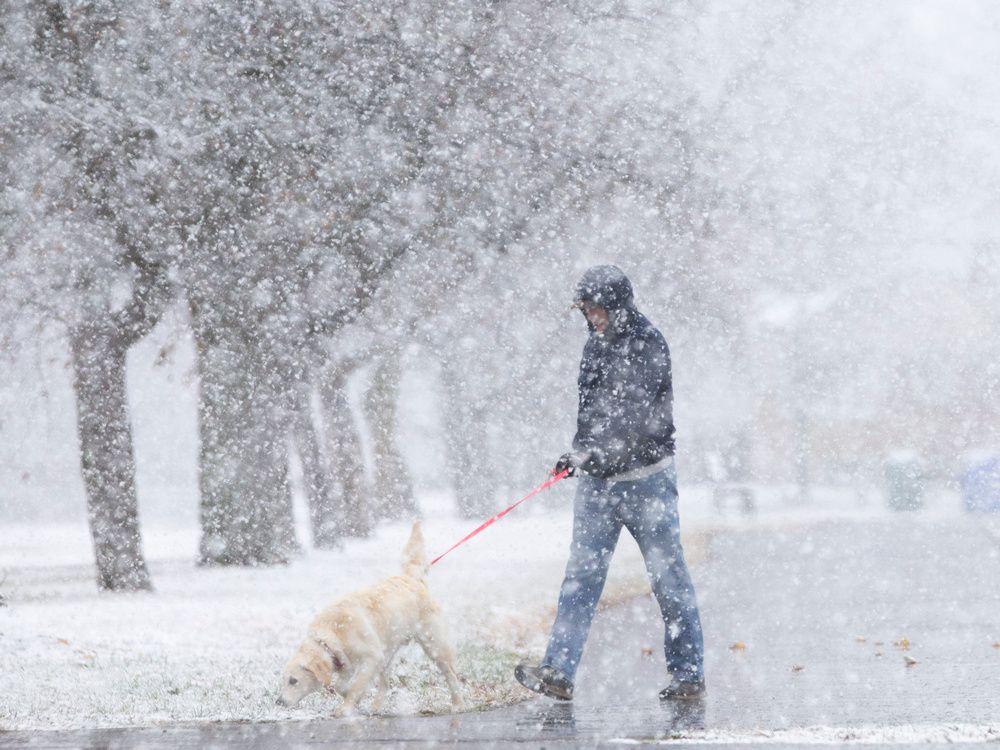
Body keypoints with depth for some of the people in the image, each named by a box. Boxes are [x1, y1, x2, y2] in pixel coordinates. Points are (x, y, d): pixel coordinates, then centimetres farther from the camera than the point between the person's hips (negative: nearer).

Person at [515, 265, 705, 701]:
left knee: (667, 575, 0)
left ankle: (689, 673, 8)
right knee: (582, 574, -2)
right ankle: (558, 672, -9)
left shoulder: (648, 346, -12)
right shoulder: (597, 343, 12)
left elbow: (634, 416, -22)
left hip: (646, 477, -7)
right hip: (597, 479, 7)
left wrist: (588, 454, -32)